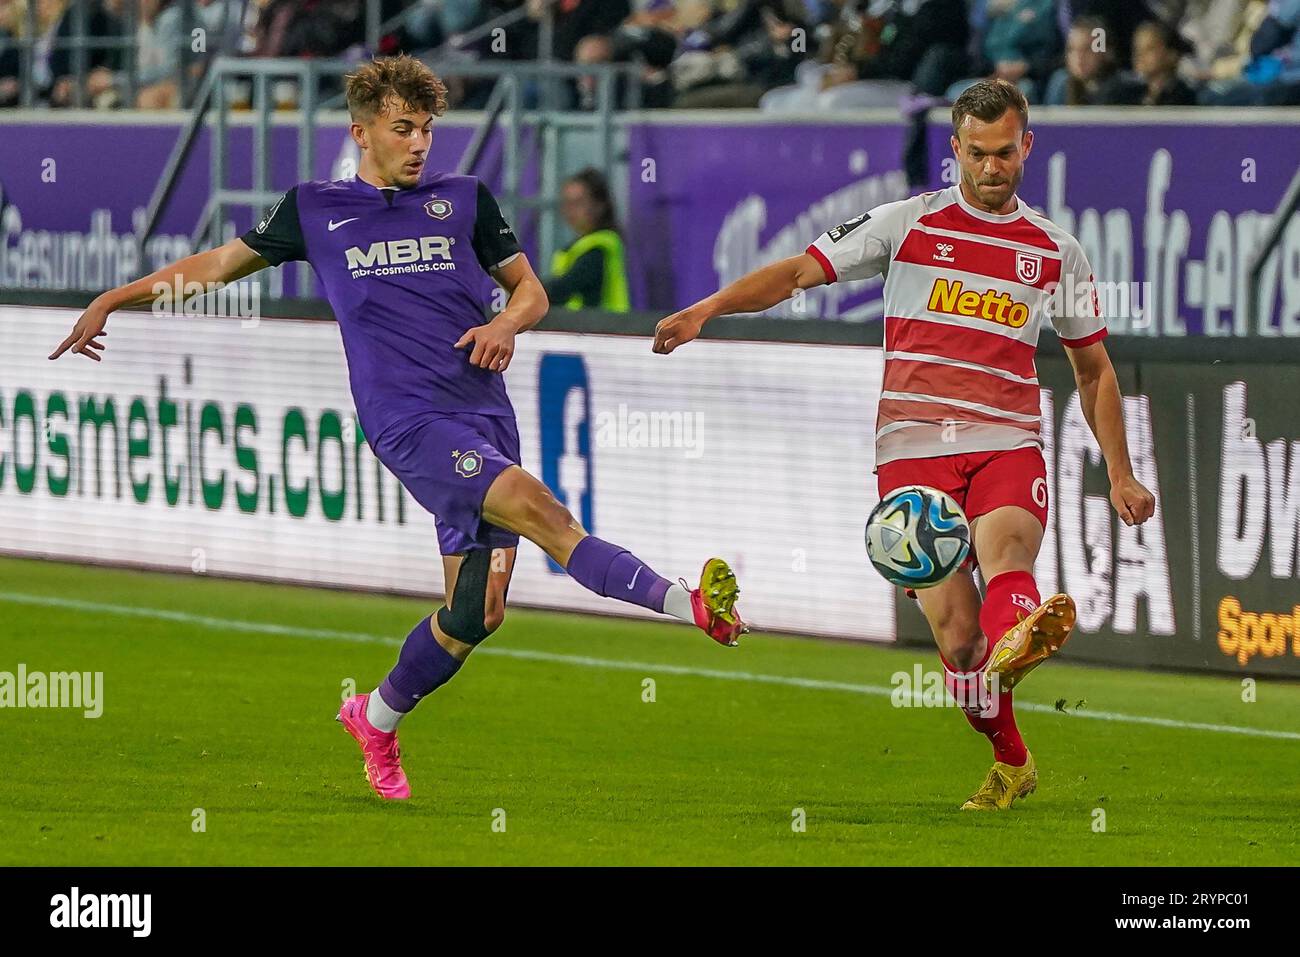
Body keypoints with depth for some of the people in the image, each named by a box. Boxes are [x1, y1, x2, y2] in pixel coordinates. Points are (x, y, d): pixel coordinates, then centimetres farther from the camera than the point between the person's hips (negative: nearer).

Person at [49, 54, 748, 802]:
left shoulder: (465, 200, 14)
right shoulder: (316, 209, 12)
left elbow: (531, 290, 20)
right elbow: (220, 265, 23)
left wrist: (507, 324, -4)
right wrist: (112, 301, 21)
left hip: (485, 416, 3)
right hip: (408, 421, -3)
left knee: (477, 612, -2)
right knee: (539, 511, -28)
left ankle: (378, 719, 22)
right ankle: (687, 603, -36)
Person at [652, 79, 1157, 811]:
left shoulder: (1057, 251, 13)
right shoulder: (908, 223, 8)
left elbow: (1094, 368, 23)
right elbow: (801, 271, 4)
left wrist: (1121, 475, 19)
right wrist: (707, 309, -11)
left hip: (1007, 444, 0)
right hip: (914, 448, 0)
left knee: (1005, 546, -33)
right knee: (953, 625, -11)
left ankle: (1013, 647, -67)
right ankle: (1011, 762, 12)